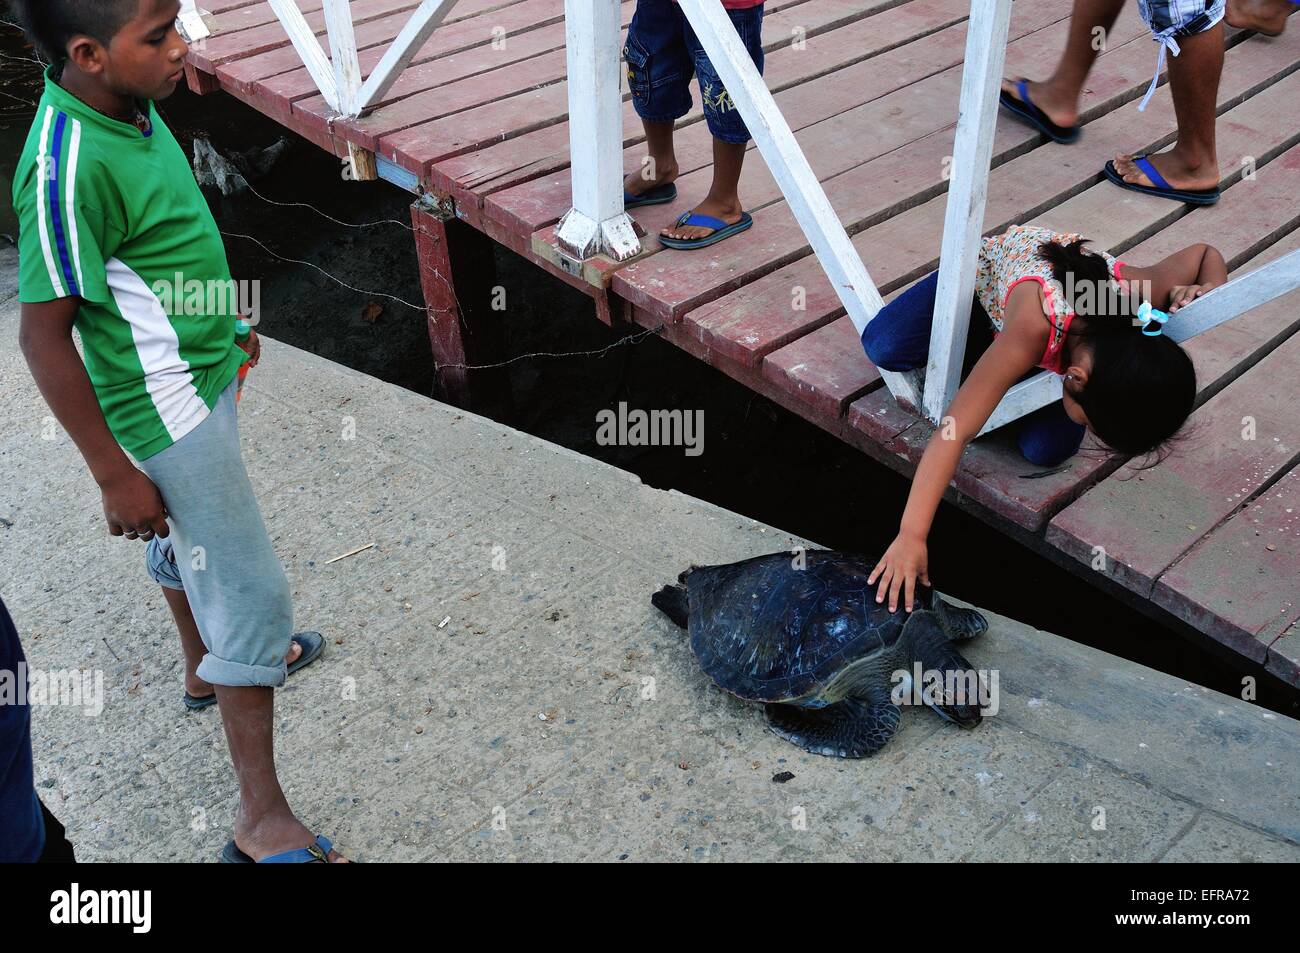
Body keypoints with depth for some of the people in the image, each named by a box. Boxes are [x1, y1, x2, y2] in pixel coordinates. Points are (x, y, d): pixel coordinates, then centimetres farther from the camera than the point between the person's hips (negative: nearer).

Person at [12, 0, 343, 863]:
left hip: (199, 376, 9)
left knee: (183, 538, 29)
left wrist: (222, 324, 25)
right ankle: (263, 819, 9)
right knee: (252, 591, -3)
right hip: (171, 413, -9)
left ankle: (208, 663, 56)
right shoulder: (69, 169, -30)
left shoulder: (124, 106, -3)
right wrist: (114, 474, -20)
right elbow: (44, 337, -25)